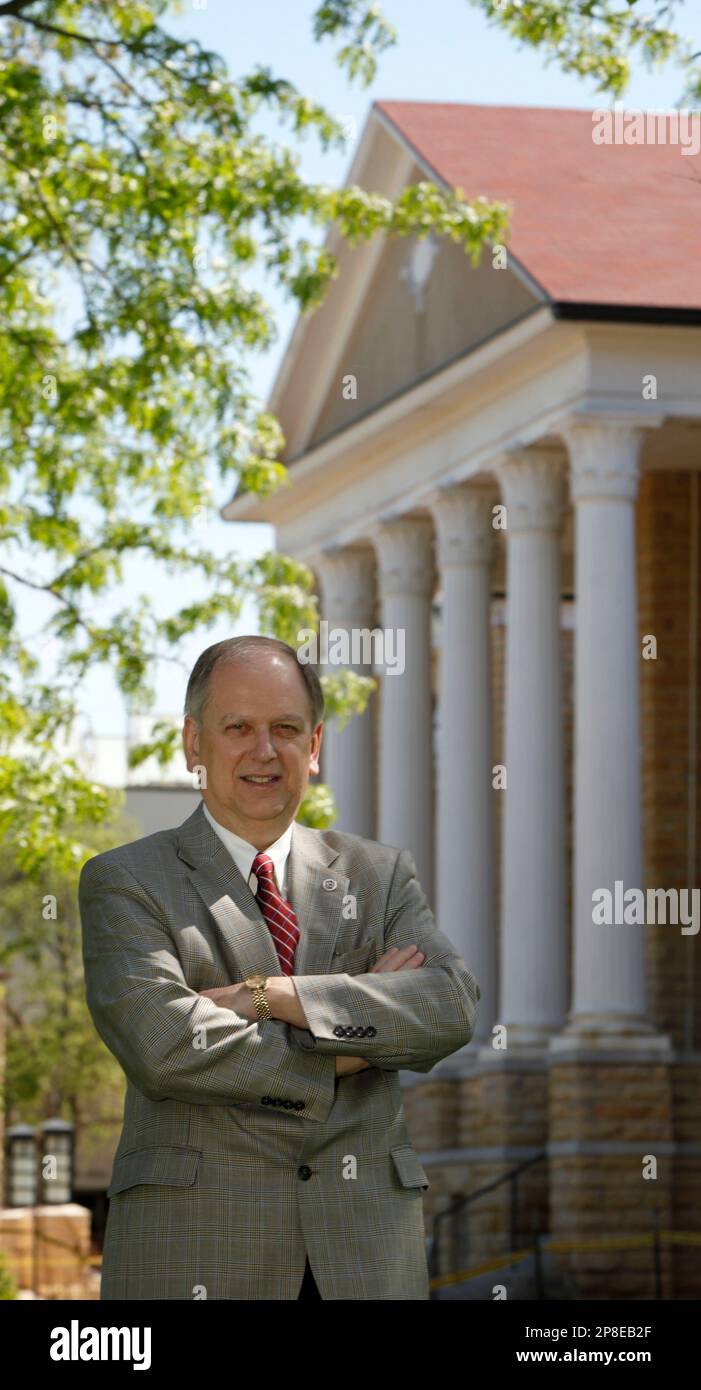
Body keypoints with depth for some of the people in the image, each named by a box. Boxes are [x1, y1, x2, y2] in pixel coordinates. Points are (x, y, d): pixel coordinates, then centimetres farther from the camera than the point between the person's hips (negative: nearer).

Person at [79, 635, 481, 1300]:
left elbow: (452, 1006, -4)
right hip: (194, 1250, -3)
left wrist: (267, 996, -12)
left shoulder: (379, 873, 14)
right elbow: (160, 1044, -12)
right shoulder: (124, 883, 4)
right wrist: (336, 1058, -8)